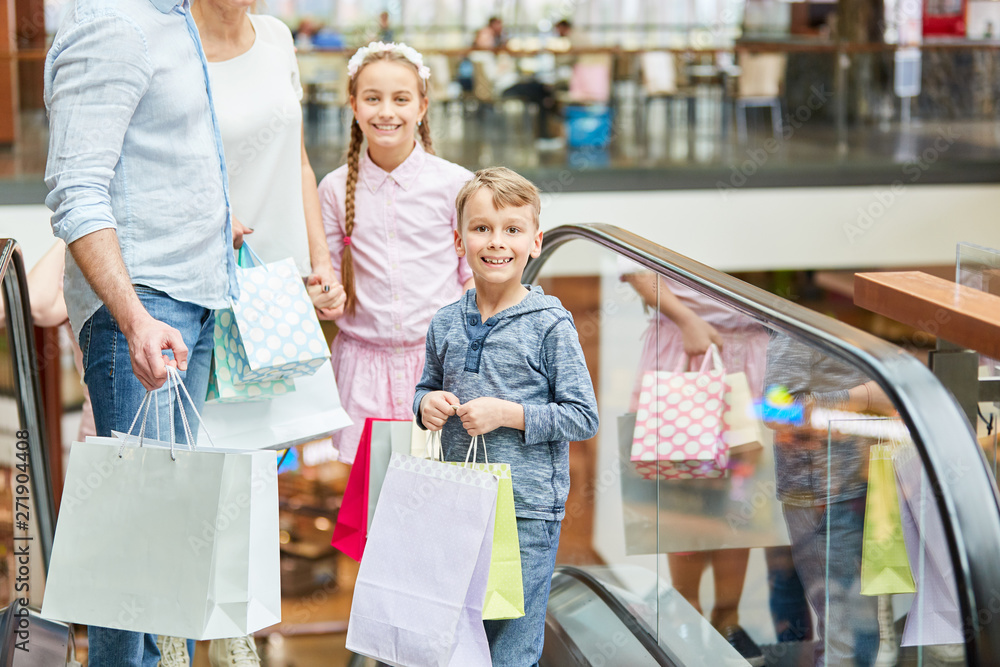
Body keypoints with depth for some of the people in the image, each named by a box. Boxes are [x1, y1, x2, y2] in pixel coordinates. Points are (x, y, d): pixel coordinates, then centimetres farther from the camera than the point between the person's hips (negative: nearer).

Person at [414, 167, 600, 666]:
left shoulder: (550, 326, -9)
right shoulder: (445, 324, 6)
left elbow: (583, 418, -9)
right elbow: (427, 389, 21)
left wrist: (507, 413, -17)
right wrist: (427, 405, -2)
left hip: (527, 511, -5)